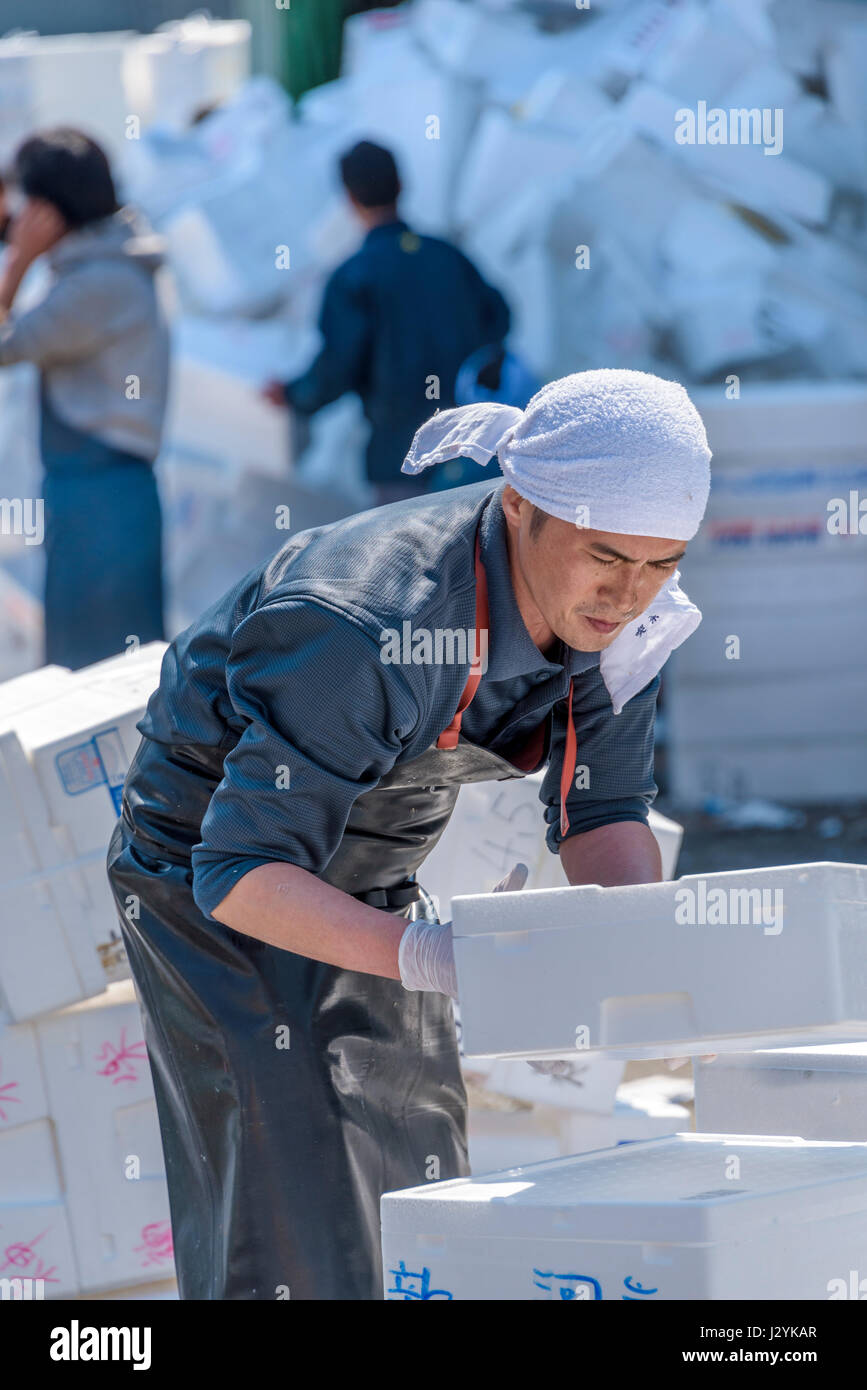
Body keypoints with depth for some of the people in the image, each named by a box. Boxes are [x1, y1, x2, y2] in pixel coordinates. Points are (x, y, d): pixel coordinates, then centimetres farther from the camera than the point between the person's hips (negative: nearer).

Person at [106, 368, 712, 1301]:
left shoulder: (625, 614, -16)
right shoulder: (363, 634, -38)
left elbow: (600, 818, -8)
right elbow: (241, 874, -37)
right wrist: (427, 954, -50)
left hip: (374, 887, 7)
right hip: (209, 878, -7)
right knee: (293, 1219, -16)